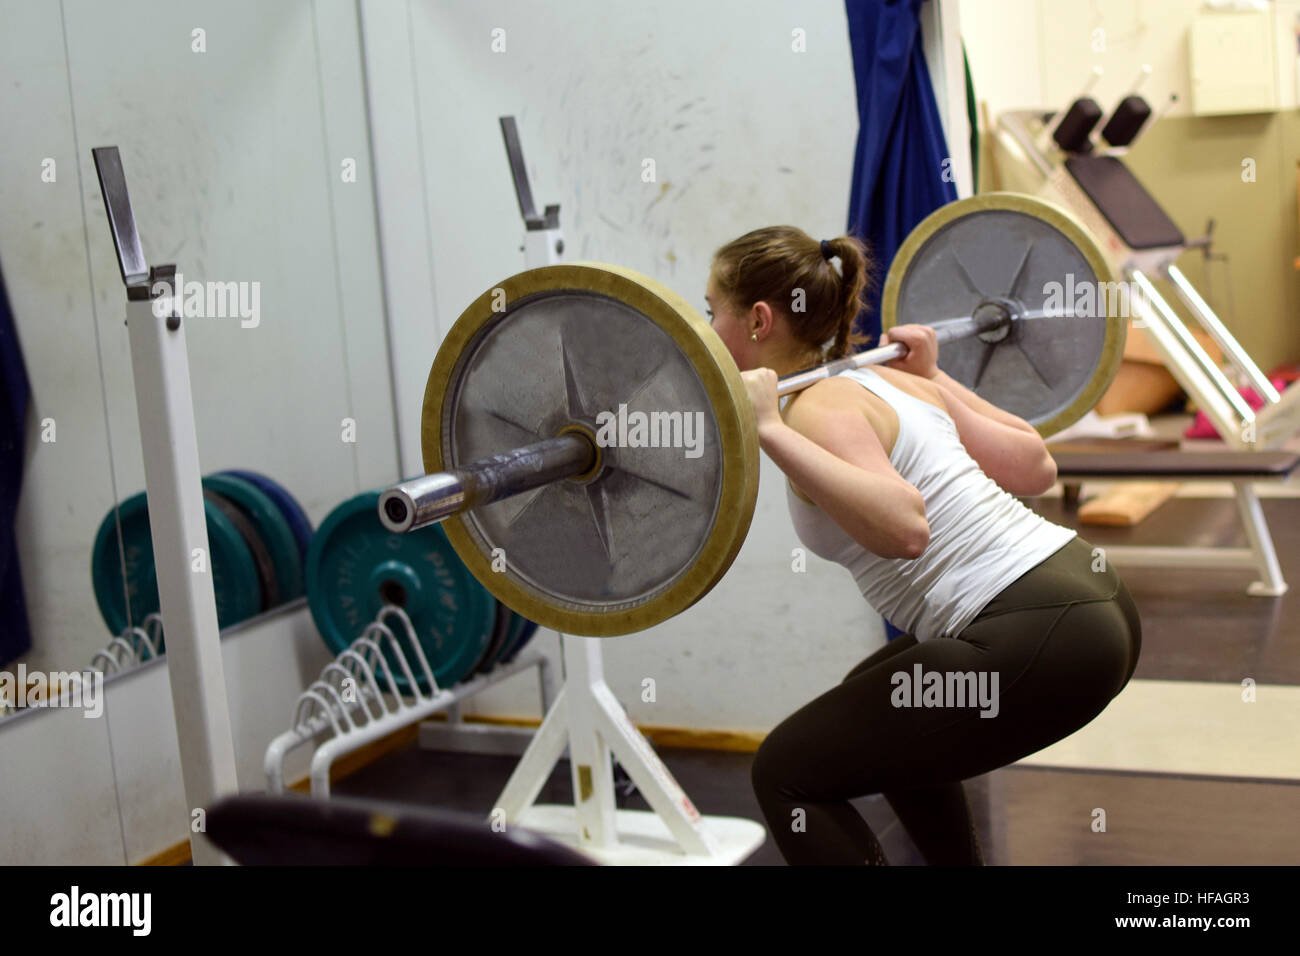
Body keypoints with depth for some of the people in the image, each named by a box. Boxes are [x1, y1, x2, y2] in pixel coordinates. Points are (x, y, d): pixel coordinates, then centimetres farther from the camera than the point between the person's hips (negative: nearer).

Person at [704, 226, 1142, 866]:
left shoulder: (818, 410, -11)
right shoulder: (892, 380, 15)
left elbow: (902, 527, -29)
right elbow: (1036, 467, 21)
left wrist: (770, 431, -25)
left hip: (1043, 643, -10)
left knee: (788, 775, -1)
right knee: (871, 707, 33)